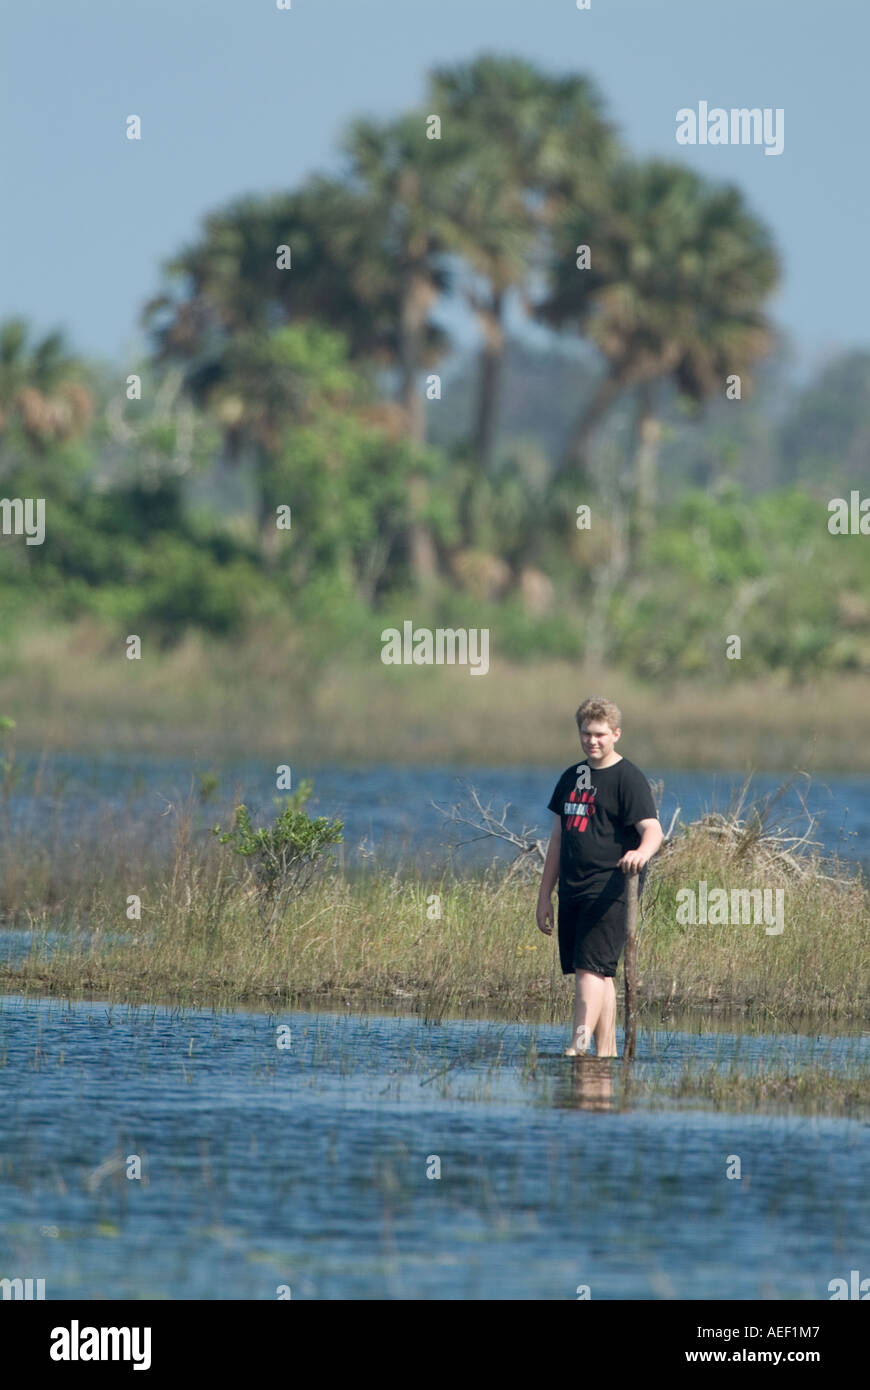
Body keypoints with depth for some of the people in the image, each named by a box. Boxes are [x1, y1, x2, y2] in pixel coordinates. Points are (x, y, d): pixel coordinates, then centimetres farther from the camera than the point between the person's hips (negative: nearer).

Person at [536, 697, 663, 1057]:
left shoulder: (628, 778, -5)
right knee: (599, 973, 8)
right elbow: (559, 838, 22)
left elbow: (652, 828, -16)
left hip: (610, 889, -7)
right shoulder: (571, 778, 17)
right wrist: (545, 896, 20)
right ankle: (607, 1052, 10)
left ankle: (578, 1047, -24)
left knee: (591, 967, -16)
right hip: (573, 891, 7)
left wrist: (642, 852, -40)